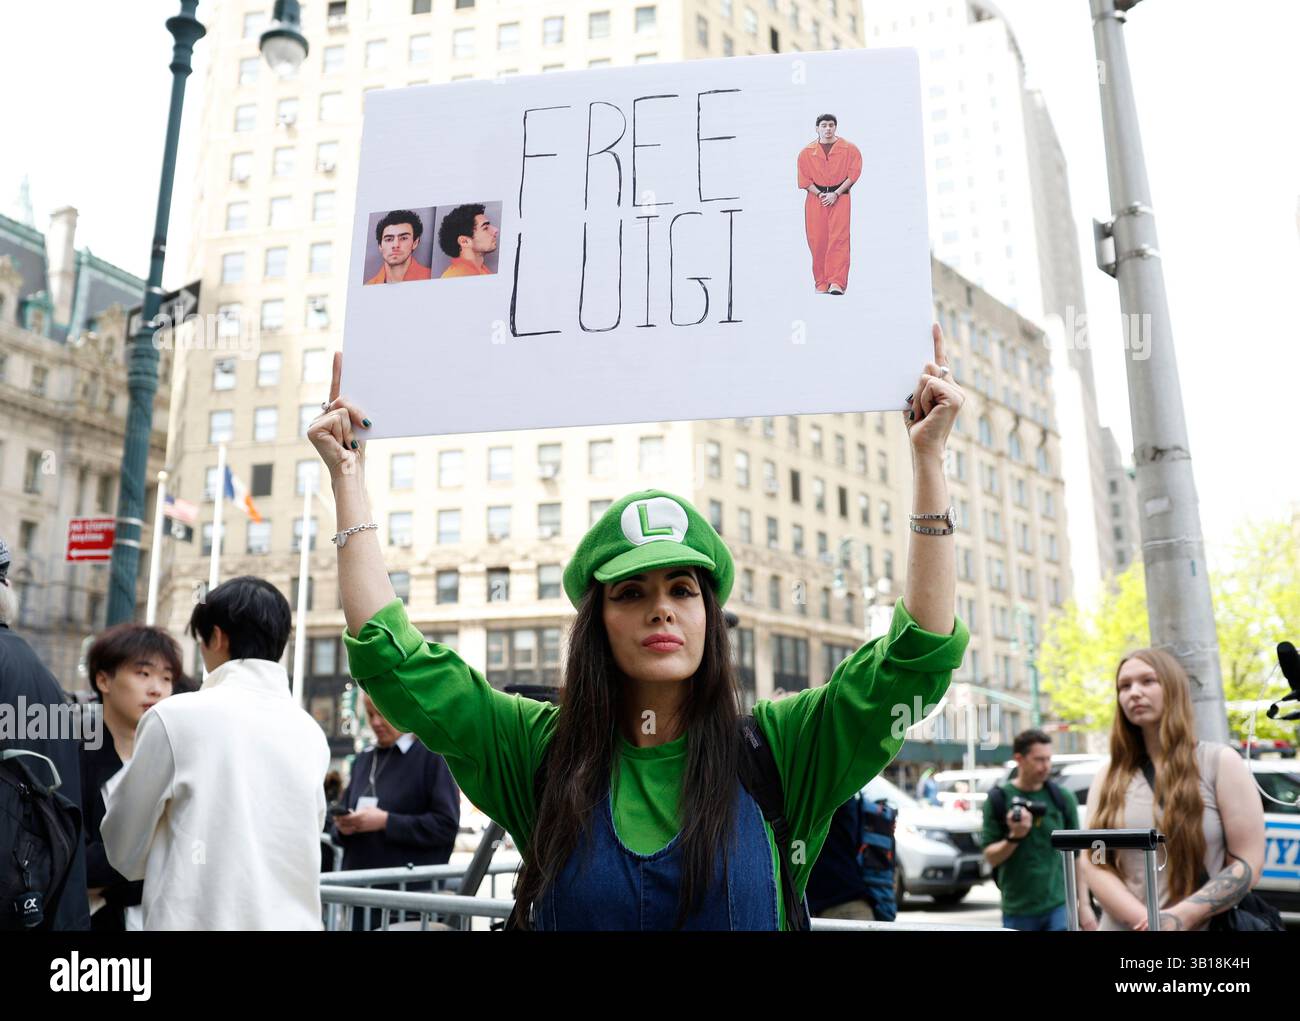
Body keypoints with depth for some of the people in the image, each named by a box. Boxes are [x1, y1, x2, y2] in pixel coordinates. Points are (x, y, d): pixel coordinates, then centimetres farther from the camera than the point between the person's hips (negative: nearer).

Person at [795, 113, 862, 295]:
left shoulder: (849, 149, 2)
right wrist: (820, 194, -8)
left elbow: (853, 174, -1)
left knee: (838, 238, -13)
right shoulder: (806, 152, 6)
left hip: (840, 197, -2)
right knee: (817, 240, -2)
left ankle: (837, 282, -18)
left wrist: (836, 194, -11)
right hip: (815, 198, 2)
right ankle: (821, 283, 5)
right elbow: (804, 179, 6)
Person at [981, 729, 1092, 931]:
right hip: (1017, 911, 0)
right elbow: (990, 857, -1)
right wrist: (1014, 837, -18)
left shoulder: (1062, 798, 2)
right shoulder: (998, 799, -1)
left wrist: (1084, 904, 1)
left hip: (1058, 906, 0)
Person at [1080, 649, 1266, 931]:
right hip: (1121, 925, 2)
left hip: (1203, 926, -2)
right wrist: (1147, 920, -19)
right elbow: (1094, 862, -4)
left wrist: (1179, 918, -19)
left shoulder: (1220, 762, -4)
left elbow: (1248, 863, -9)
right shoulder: (1109, 774, 2)